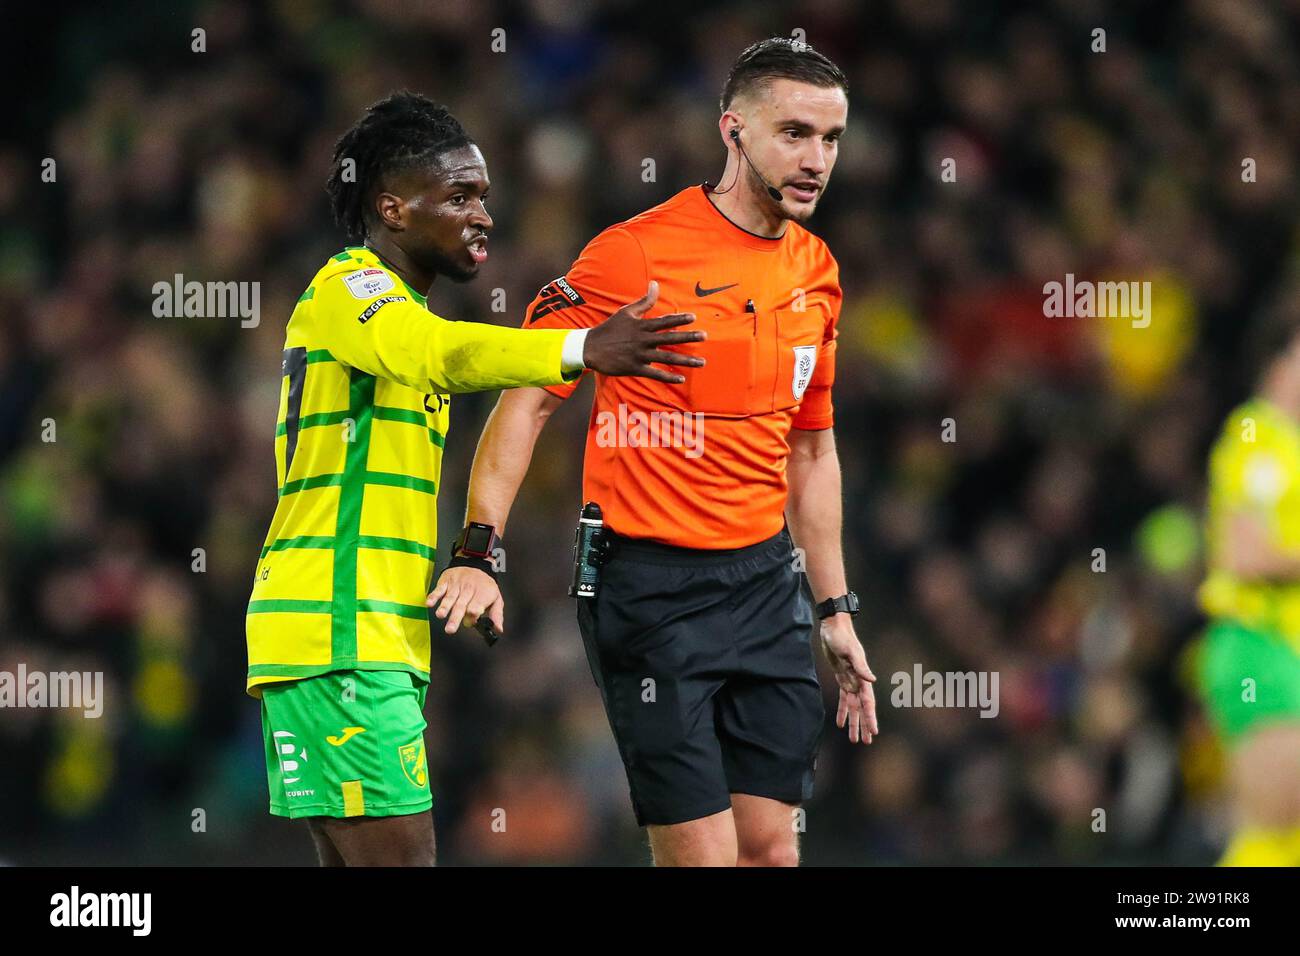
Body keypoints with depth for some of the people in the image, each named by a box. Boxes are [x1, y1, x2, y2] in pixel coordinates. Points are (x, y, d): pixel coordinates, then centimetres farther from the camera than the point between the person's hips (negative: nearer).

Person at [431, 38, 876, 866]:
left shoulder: (815, 272, 9)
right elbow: (527, 397, -9)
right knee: (701, 854, -9)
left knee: (773, 844, 4)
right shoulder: (636, 252, -11)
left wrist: (836, 610, 18)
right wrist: (480, 554, -19)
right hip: (652, 586, -6)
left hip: (767, 580, 6)